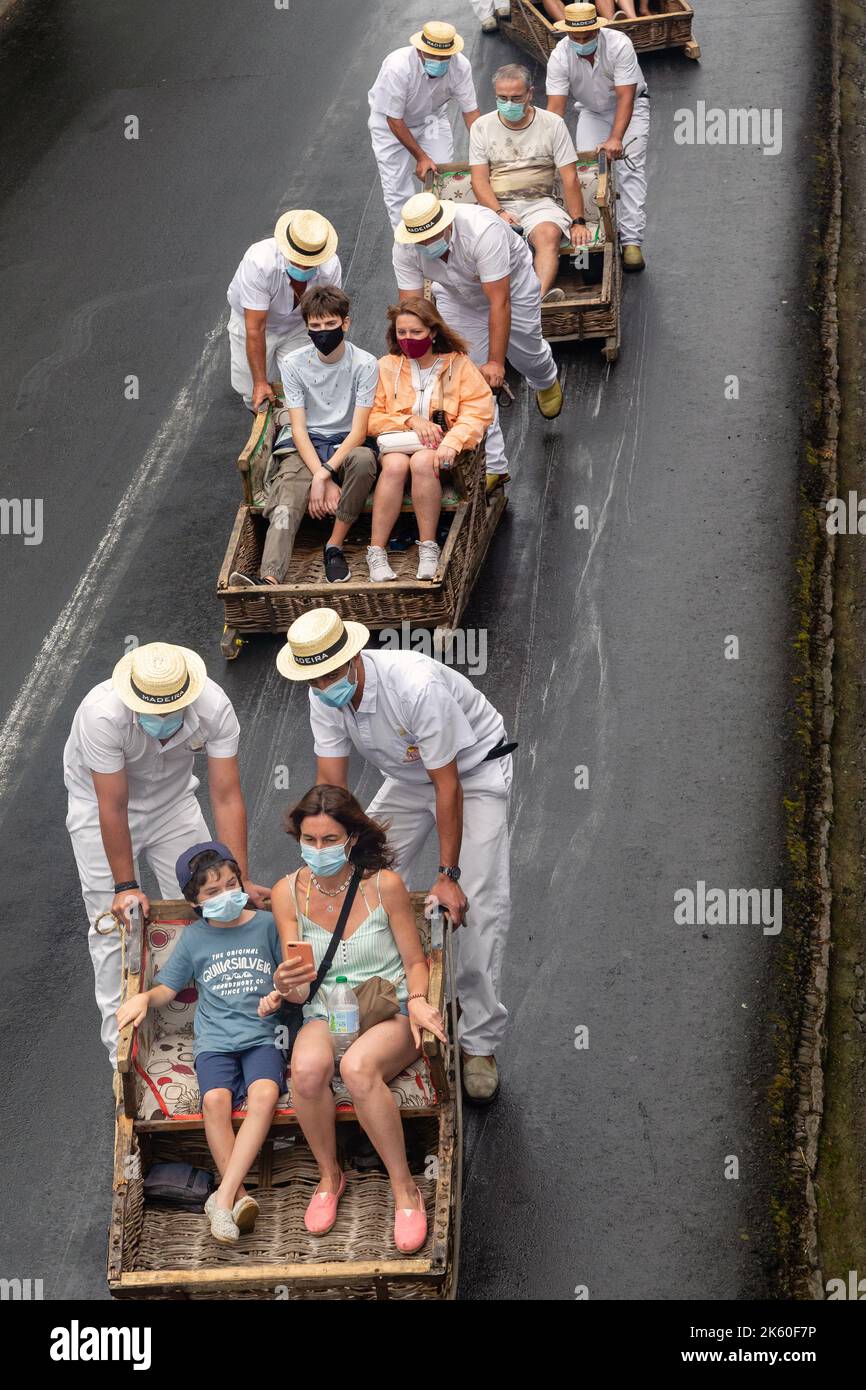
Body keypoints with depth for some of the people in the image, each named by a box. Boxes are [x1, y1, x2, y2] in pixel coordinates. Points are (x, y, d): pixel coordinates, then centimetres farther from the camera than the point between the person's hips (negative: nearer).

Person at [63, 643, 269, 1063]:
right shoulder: (102, 714, -38)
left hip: (172, 797, 3)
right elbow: (113, 808, -30)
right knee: (115, 920, -5)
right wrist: (125, 886, -24)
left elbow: (226, 796, -26)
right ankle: (122, 1045, 6)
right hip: (99, 803, -3)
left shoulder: (214, 708, -30)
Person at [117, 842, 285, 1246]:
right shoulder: (194, 938, 14)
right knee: (215, 1098, -32)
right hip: (214, 1040, 1)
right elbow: (168, 988, 20)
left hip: (262, 1035, -1)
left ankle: (223, 1196, -37)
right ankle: (240, 1196, -28)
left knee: (264, 1093, -34)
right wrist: (144, 997, -2)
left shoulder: (266, 924, 10)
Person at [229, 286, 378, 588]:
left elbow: (359, 431, -12)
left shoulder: (364, 364, -5)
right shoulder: (294, 364, 1)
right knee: (286, 503, -29)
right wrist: (323, 480, -19)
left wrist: (324, 474, -25)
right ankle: (270, 578, -54)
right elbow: (299, 428, -5)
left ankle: (335, 545, -22)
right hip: (306, 448, 1)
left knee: (364, 458, -38)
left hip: (346, 444, -1)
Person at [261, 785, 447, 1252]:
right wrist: (286, 986, -22)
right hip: (325, 1016, 2)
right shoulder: (288, 893, 2)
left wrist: (417, 999, -18)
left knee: (357, 1066, -38)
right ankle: (329, 1176, -8)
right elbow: (298, 986, 2)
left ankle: (405, 1190, -22)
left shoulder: (385, 885, -5)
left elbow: (415, 961, 3)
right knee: (307, 1069, -34)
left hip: (388, 1013, -2)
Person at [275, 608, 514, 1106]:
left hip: (475, 771, -7)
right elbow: (332, 785, -12)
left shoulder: (418, 687, -38)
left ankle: (481, 1043, -9)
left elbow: (448, 786, -32)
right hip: (409, 777, 7)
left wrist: (448, 875, -29)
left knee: (478, 903, -17)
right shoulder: (325, 698, -18)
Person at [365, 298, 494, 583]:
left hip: (441, 443, -1)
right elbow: (372, 418, 4)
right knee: (395, 464, -35)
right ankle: (376, 552, -35)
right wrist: (411, 421, -12)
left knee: (422, 461, -37)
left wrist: (451, 442, -22)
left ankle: (428, 549, -32)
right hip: (397, 443, 1)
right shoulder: (386, 367, 11)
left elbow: (479, 412, -6)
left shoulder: (458, 364, 6)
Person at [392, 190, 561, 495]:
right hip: (456, 295, 3)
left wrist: (496, 361, -40)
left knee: (525, 355, 14)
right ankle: (492, 466, 1)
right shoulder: (404, 249, -30)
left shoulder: (482, 230, -44)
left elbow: (499, 302, -41)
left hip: (511, 280, -3)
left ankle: (546, 382, 55)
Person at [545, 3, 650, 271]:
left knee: (630, 167, -18)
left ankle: (632, 241, -22)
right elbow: (555, 107, -25)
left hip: (629, 106, -3)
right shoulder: (559, 57, -24)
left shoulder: (619, 45, -32)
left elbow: (626, 97, -35)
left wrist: (615, 140, -46)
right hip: (592, 111, 3)